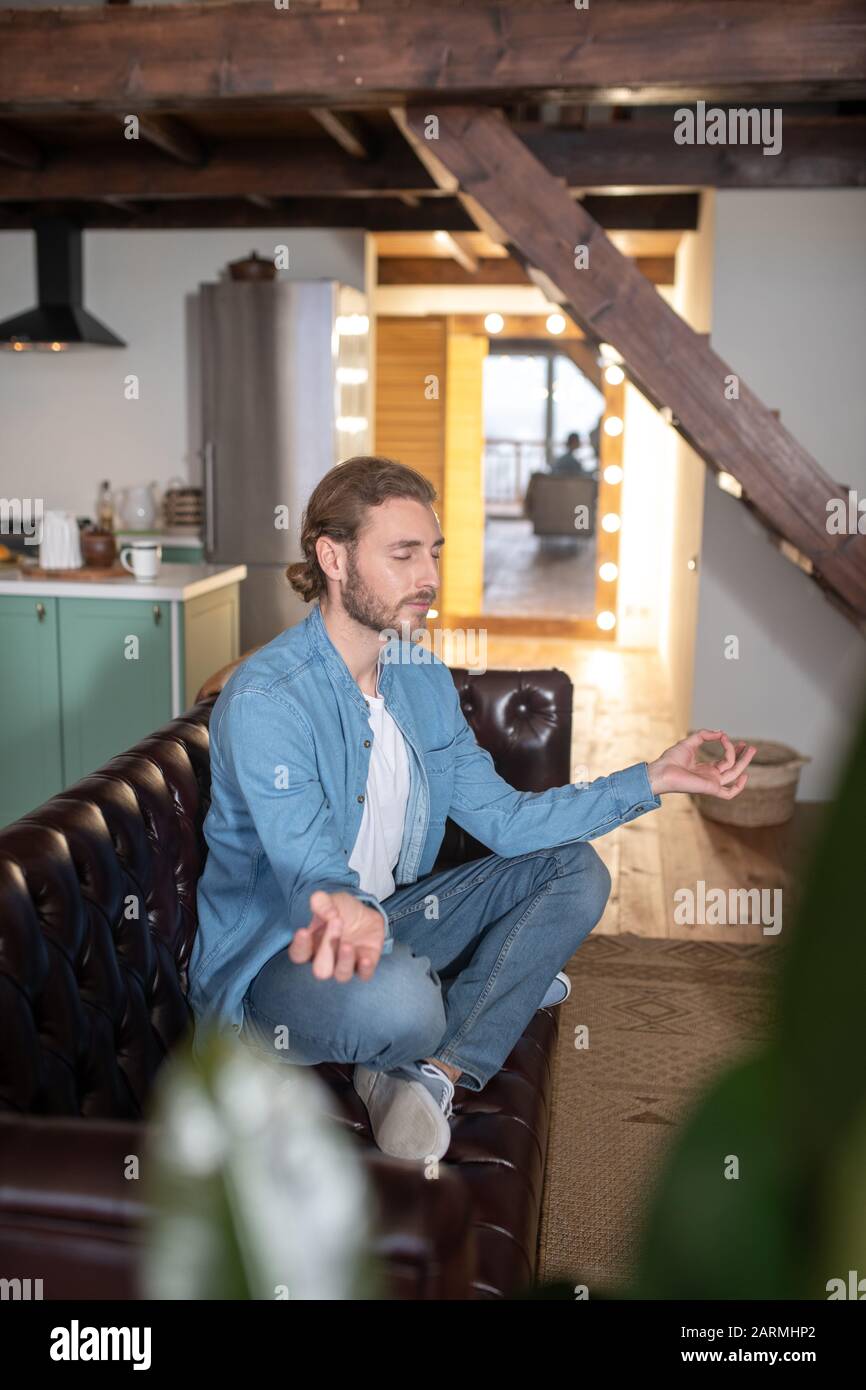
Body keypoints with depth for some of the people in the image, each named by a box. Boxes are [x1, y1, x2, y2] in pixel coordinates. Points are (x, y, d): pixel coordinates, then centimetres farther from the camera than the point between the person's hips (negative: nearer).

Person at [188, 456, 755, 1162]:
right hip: (273, 949, -7)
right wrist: (349, 917, -57)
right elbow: (311, 873, -31)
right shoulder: (263, 699, -22)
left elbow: (504, 819, 1)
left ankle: (432, 1070, -13)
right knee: (396, 995, -39)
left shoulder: (422, 676, 3)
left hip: (389, 917, 8)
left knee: (575, 869, -1)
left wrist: (651, 779, -6)